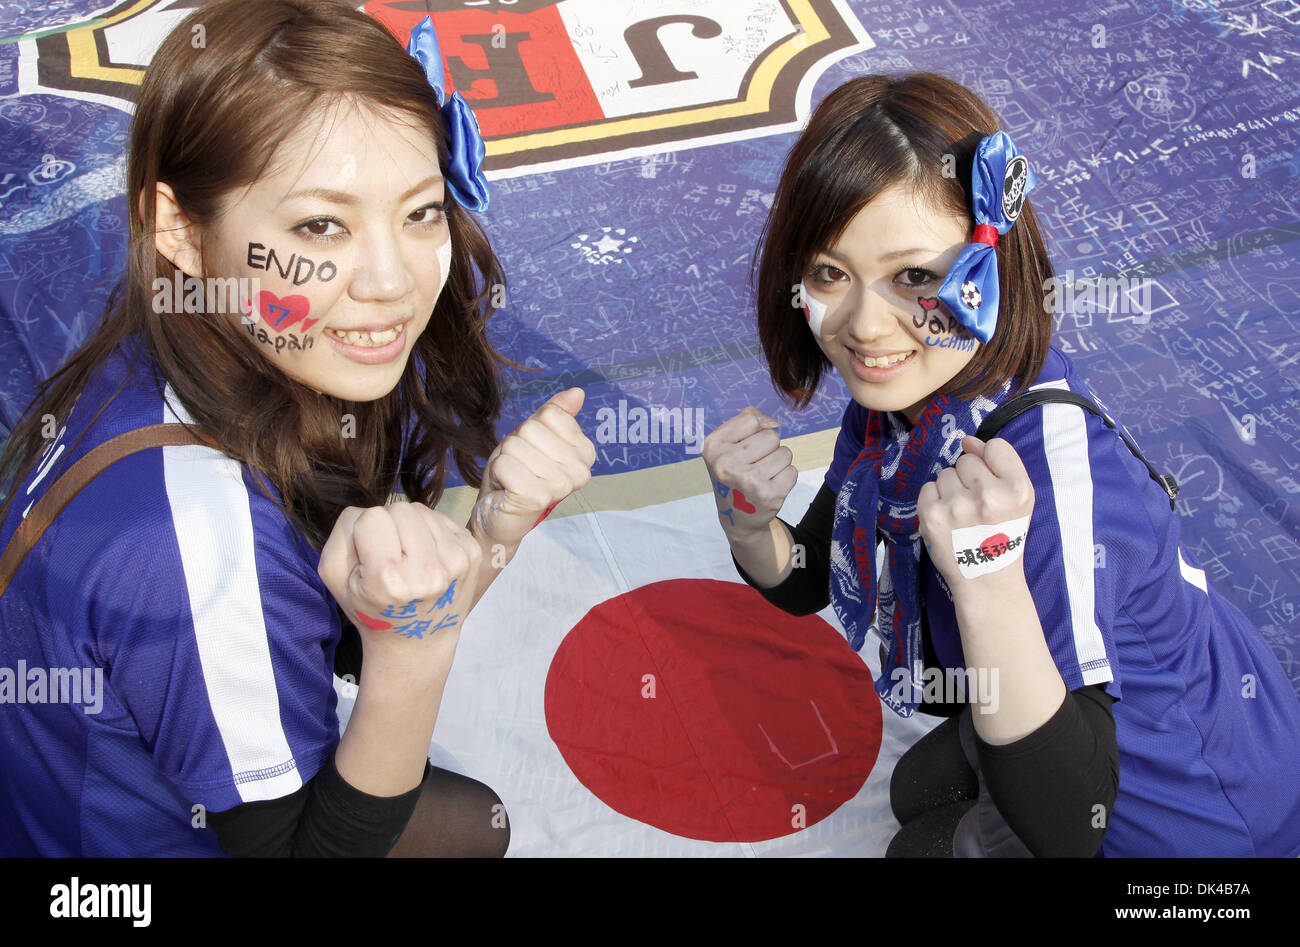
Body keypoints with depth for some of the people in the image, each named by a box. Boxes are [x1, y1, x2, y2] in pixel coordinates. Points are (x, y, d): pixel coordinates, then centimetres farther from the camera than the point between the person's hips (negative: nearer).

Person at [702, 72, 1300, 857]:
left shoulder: (1051, 471, -40)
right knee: (920, 791, 28)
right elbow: (803, 584, -3)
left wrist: (989, 578, -50)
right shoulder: (898, 397, -16)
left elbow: (1065, 828, -38)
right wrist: (747, 523, -25)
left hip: (1202, 816, -7)